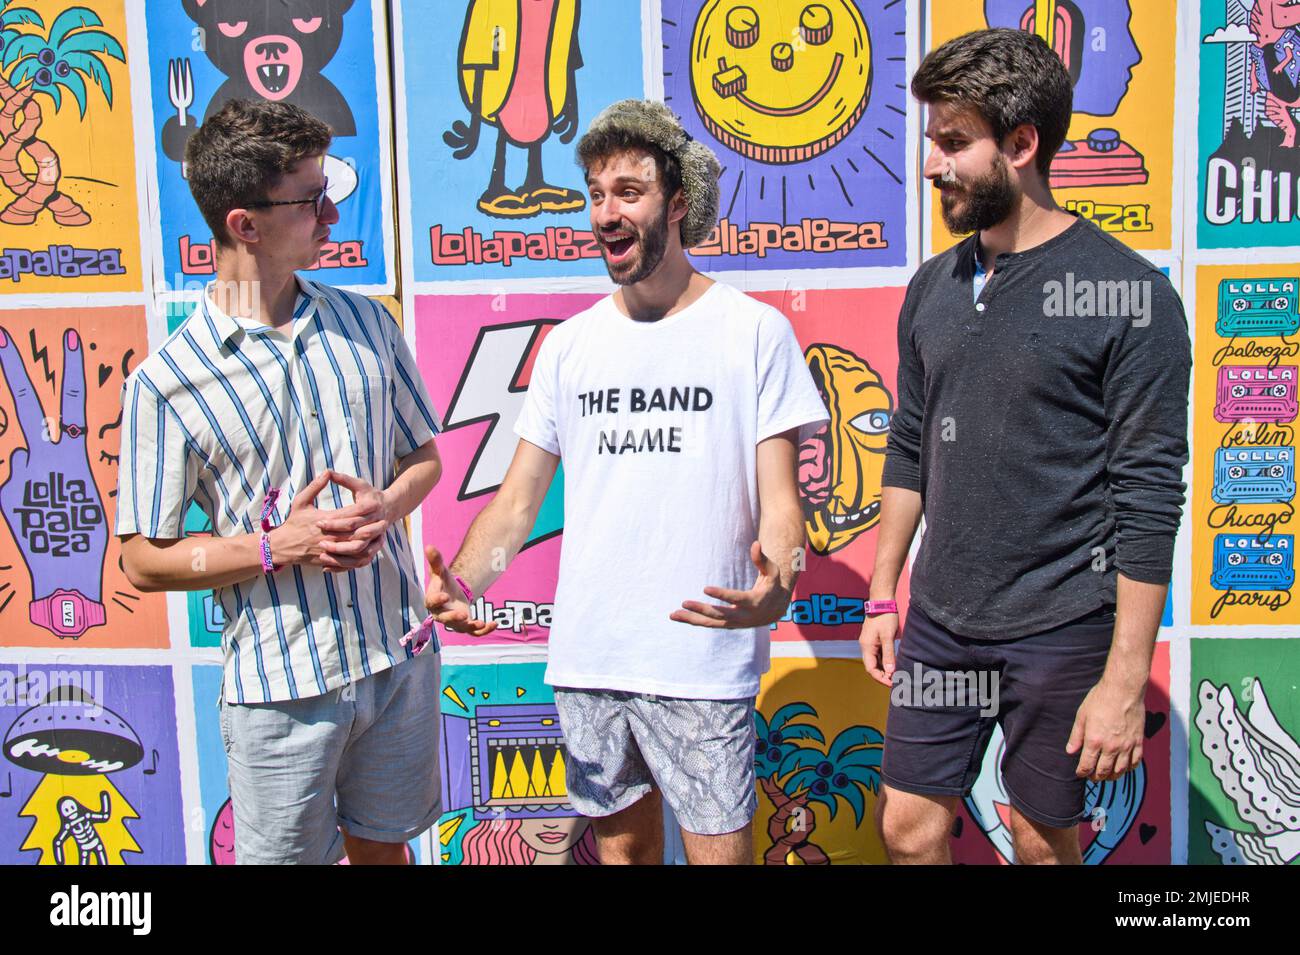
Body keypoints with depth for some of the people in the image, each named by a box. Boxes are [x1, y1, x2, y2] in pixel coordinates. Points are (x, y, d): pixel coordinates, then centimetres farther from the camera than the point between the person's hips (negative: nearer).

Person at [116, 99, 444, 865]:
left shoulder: (365, 325, 1)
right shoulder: (168, 381, -11)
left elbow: (424, 455, 11)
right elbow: (146, 561, -6)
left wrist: (387, 505, -11)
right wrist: (277, 548, -20)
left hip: (398, 658, 4)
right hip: (280, 686, -3)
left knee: (382, 845, 20)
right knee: (288, 852, 15)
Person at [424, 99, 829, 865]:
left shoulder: (755, 331, -4)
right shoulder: (569, 345, 8)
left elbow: (779, 500, -7)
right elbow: (519, 498, 7)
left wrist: (776, 587, -29)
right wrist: (463, 583, -12)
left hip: (703, 664, -4)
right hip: (586, 659, 4)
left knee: (720, 847, 7)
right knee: (622, 839, 19)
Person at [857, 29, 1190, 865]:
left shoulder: (1128, 293, -11)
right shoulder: (933, 288, 6)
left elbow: (1150, 496, -13)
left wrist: (1127, 679, -14)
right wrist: (883, 596, 12)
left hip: (1061, 630, -4)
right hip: (938, 619, 5)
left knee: (1044, 839, 12)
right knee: (909, 828, 11)